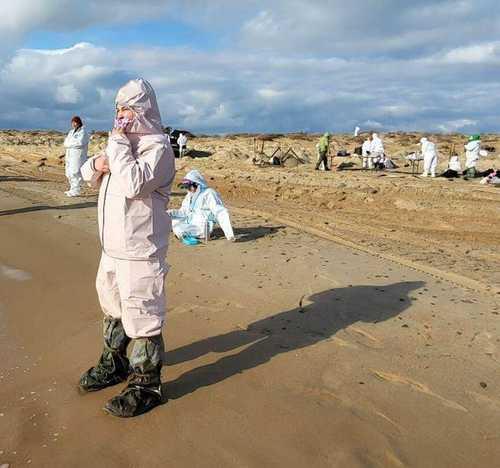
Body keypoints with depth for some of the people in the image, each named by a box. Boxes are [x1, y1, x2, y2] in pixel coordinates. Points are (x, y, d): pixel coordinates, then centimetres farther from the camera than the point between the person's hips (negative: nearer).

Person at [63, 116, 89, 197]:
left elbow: (80, 142, -19)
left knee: (75, 173, -11)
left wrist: (70, 143, -5)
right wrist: (75, 143, -8)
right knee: (69, 174, 11)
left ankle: (75, 191, -7)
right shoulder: (71, 132, 20)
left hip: (78, 156, -8)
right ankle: (73, 190, 21)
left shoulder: (83, 132, -4)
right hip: (69, 155, 8)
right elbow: (66, 143, 12)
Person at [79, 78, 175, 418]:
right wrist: (97, 164, -2)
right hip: (113, 246, 10)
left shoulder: (157, 147, -15)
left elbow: (134, 183, -32)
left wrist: (117, 143, -21)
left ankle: (147, 385, 13)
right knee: (113, 306, 23)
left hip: (140, 251, -10)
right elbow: (87, 173, 22)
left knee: (142, 315, -1)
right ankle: (115, 365, 43)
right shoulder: (126, 142, 15)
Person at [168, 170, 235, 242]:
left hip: (201, 227, -9)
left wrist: (229, 234, -28)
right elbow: (183, 212, 12)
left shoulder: (209, 194, -16)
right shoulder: (190, 195, 9)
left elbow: (221, 214, -21)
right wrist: (170, 213, -6)